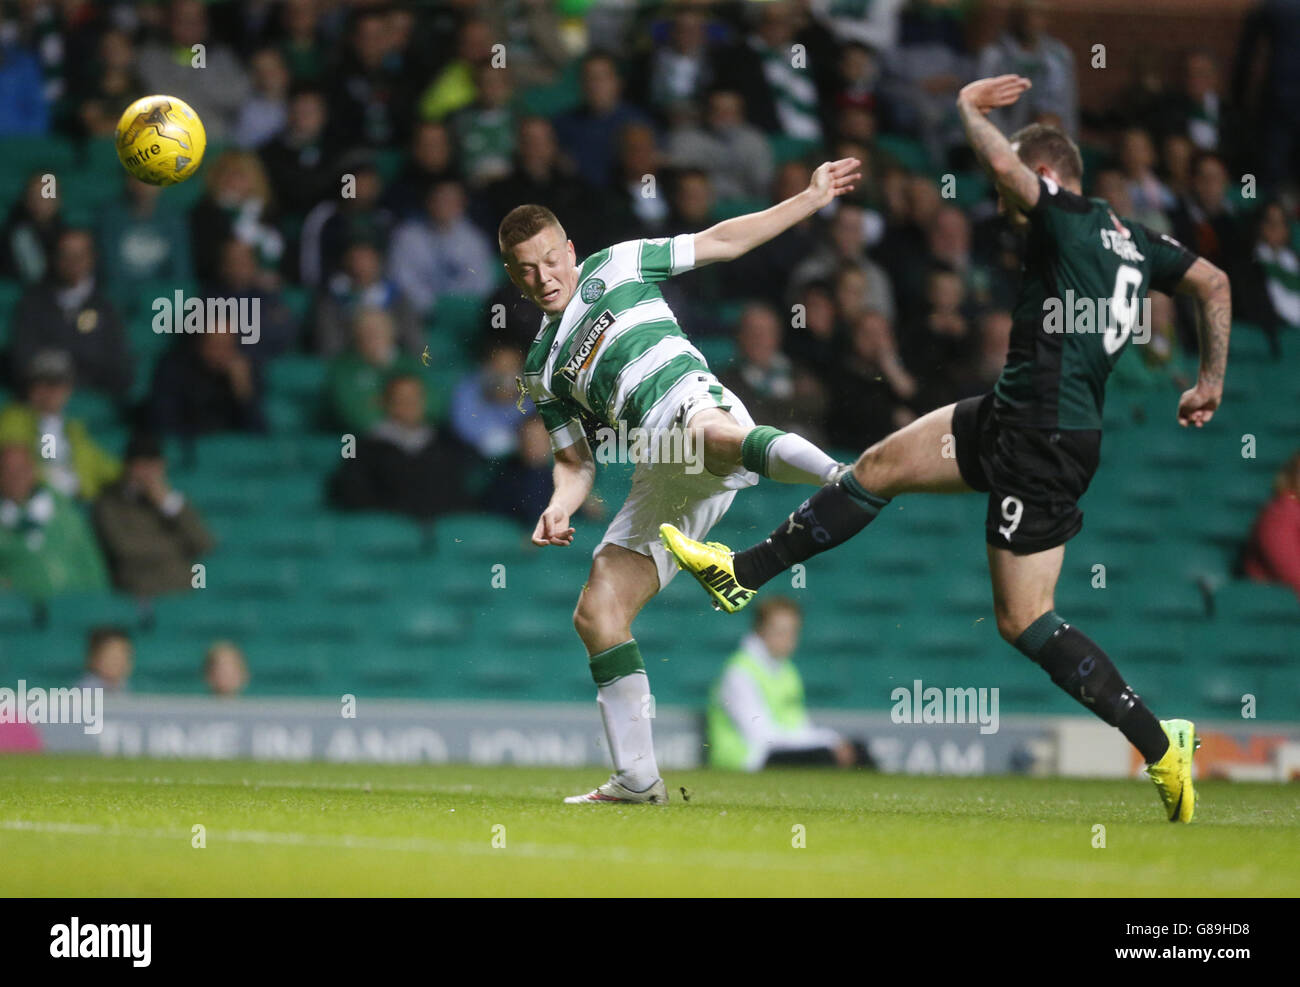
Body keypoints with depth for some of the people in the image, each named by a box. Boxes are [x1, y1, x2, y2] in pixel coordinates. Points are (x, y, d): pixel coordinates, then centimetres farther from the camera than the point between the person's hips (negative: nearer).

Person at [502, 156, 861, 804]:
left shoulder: (616, 267, 17)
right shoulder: (541, 369, 26)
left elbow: (718, 242, 20)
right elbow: (575, 461, 26)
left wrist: (812, 198, 17)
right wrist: (560, 507, 3)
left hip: (698, 402, -6)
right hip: (663, 478, 6)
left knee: (712, 436, -45)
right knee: (597, 613, -2)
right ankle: (637, 778, 3)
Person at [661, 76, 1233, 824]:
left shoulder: (1070, 222, -12)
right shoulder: (1135, 241, 14)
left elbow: (1003, 164, -26)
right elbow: (1215, 283, 21)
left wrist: (969, 109, -7)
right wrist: (1211, 383, 25)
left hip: (1042, 439, -10)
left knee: (1024, 620, -6)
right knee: (879, 468, 15)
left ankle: (1160, 742, -5)